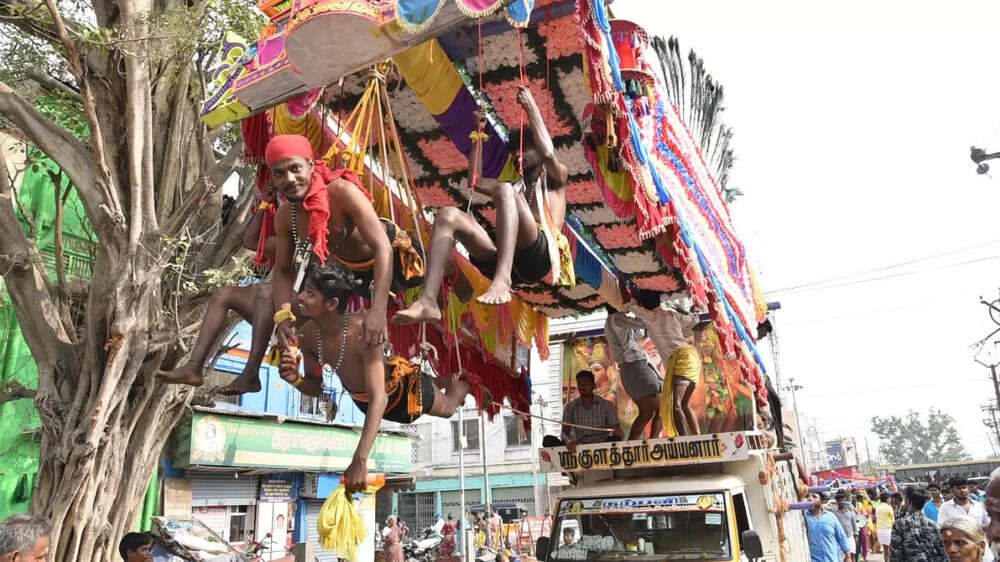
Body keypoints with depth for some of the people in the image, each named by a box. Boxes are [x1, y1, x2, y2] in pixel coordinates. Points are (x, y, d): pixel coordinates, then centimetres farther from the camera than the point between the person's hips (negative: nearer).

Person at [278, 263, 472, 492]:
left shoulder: (362, 332, -43)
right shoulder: (309, 334, -25)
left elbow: (378, 399, -49)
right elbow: (316, 387, -8)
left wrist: (360, 461, -57)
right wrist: (295, 379, -33)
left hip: (403, 388, -5)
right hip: (363, 400, 5)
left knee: (448, 407, 26)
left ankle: (466, 381, 55)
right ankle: (443, 380, 62)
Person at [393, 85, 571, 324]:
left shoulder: (555, 181, 25)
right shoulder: (516, 186, 40)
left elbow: (548, 154, 2)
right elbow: (475, 180, 31)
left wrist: (532, 109, 8)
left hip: (538, 256, -5)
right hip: (503, 257, 5)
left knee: (504, 189, -28)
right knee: (447, 215, -13)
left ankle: (502, 281, -49)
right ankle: (428, 300, -35)